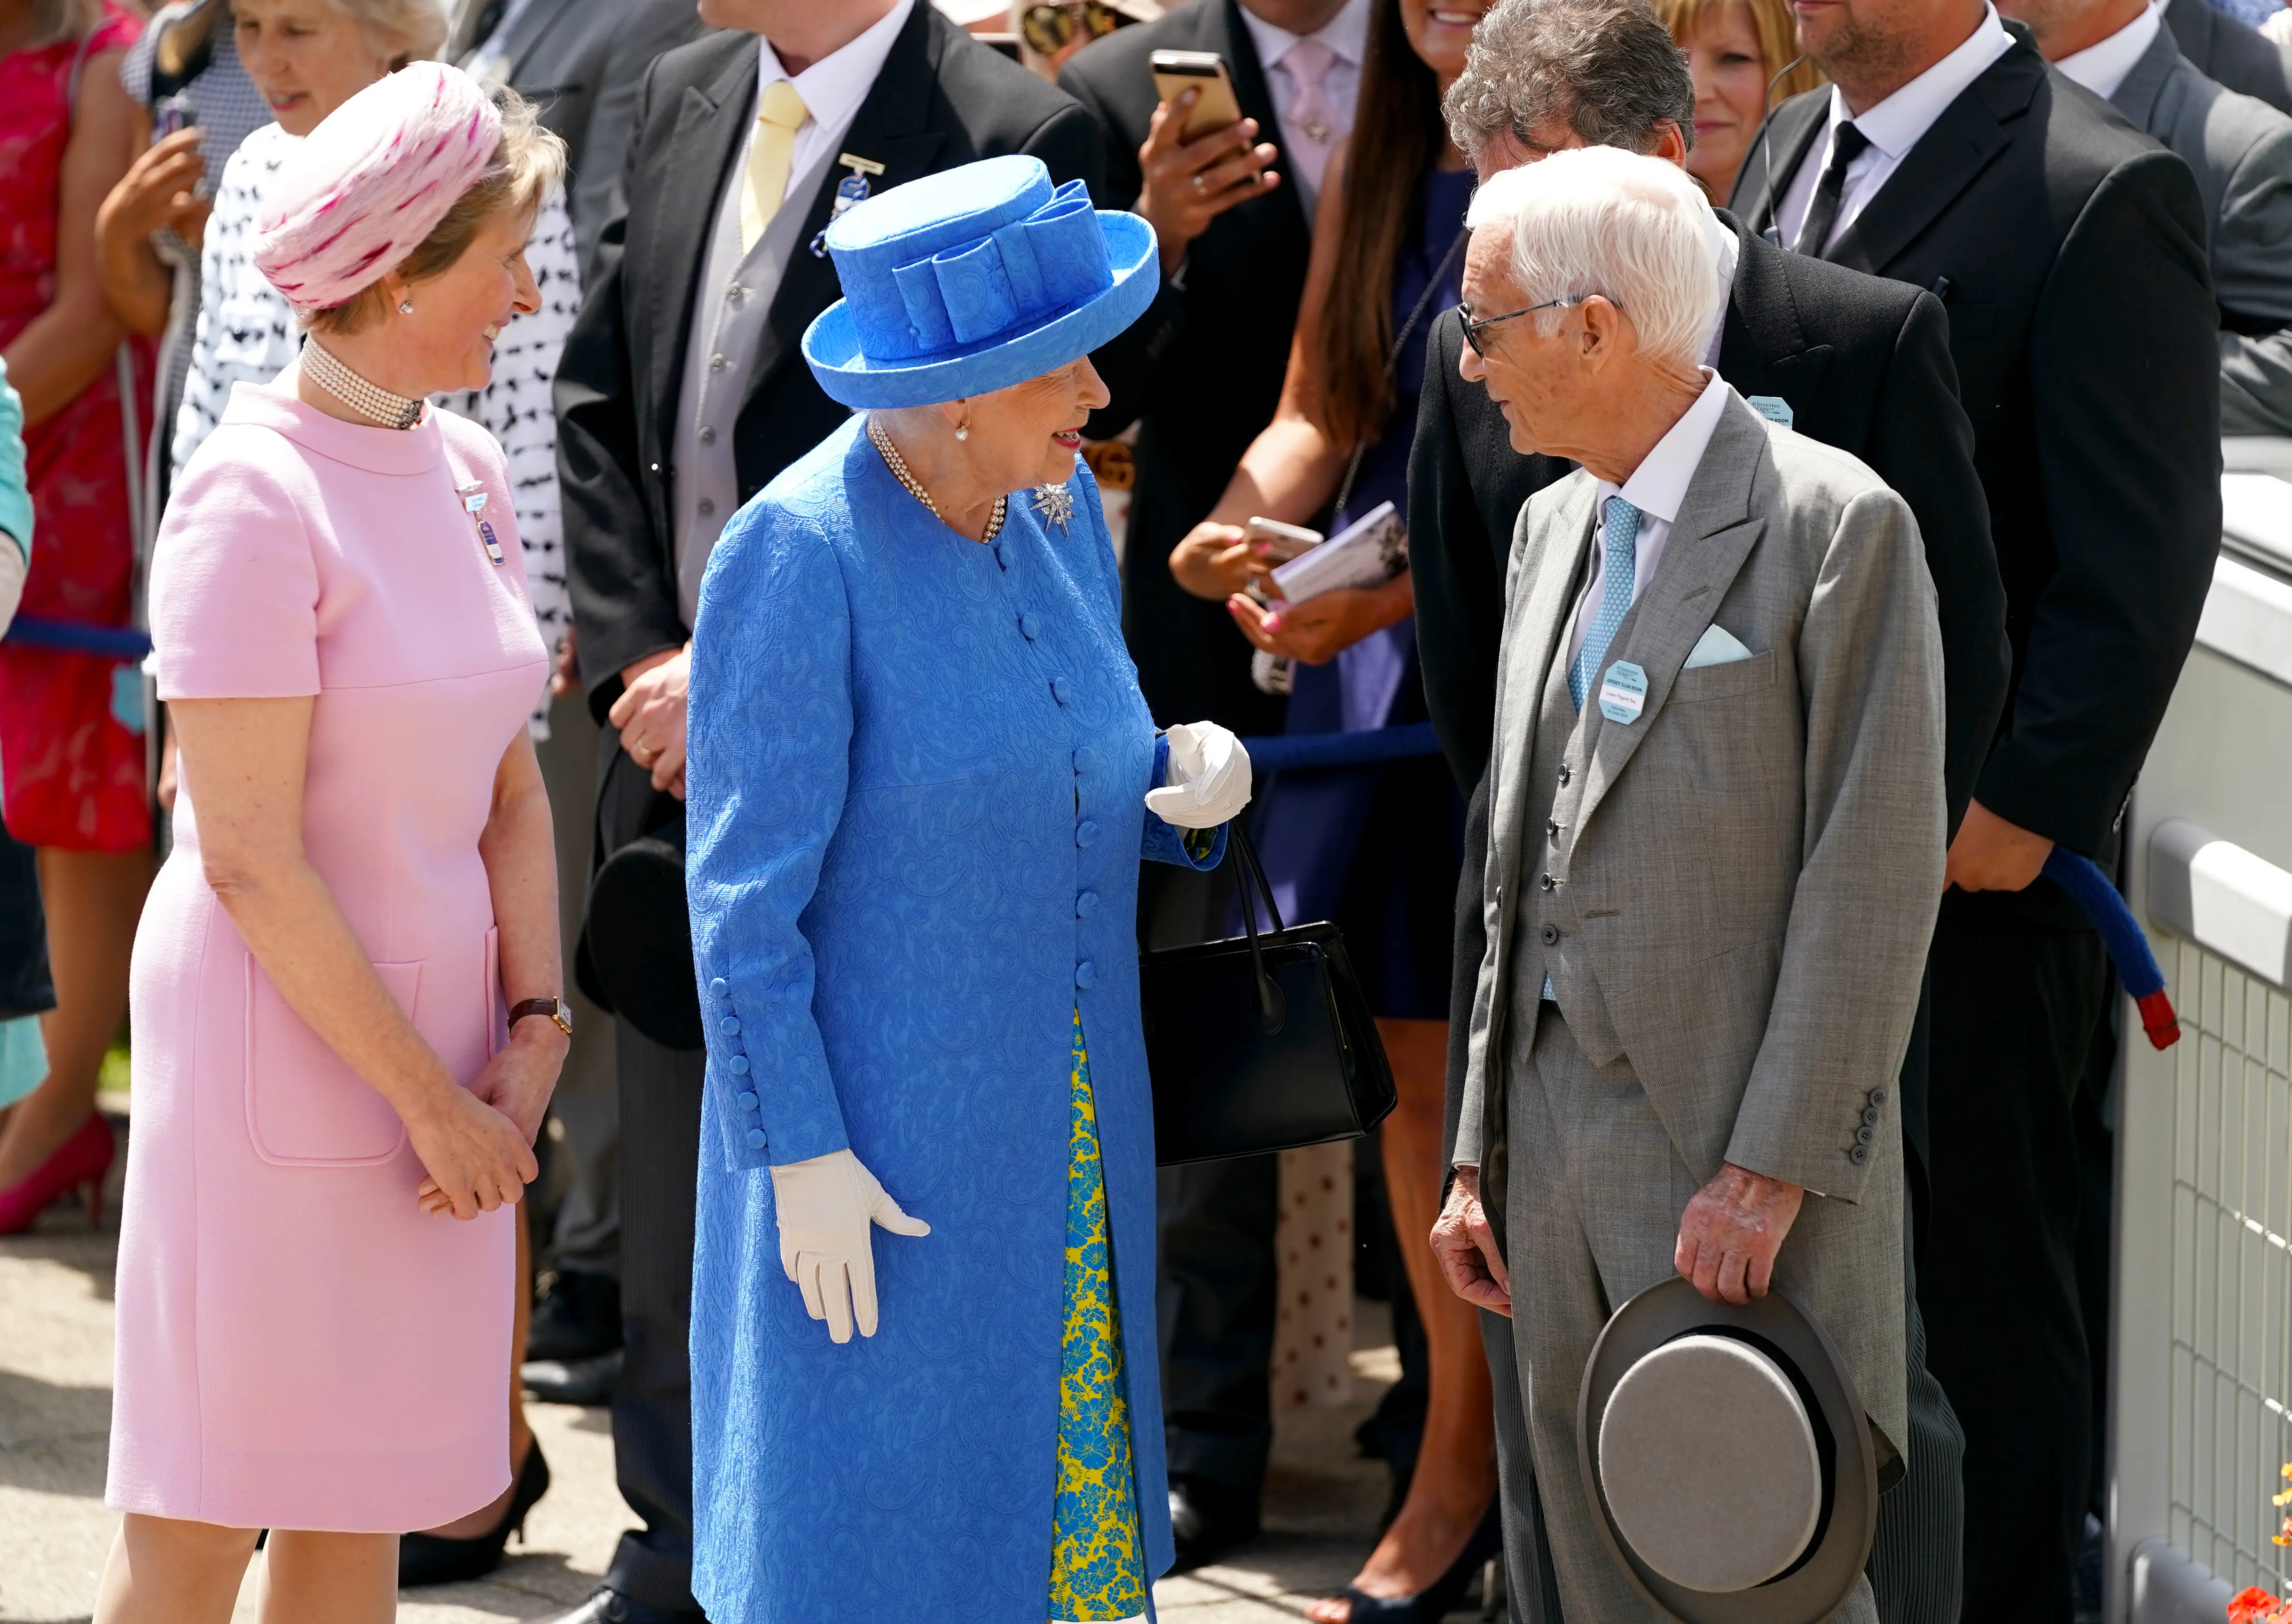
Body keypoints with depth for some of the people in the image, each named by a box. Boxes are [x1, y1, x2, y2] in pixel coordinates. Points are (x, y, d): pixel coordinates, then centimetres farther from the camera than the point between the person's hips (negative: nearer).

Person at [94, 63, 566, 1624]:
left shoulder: (465, 470, 6)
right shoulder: (253, 499, -17)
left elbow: (510, 784, 11)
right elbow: (249, 861, -18)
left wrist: (533, 1033, -2)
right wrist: (432, 1100, -15)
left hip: (432, 1022, 7)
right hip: (277, 1041, -7)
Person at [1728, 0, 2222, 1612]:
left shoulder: (2101, 194, -13)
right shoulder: (1795, 149, 12)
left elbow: (2146, 558, -15)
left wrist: (2024, 810, -17)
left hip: (1972, 852, -7)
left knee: (1988, 1281, 3)